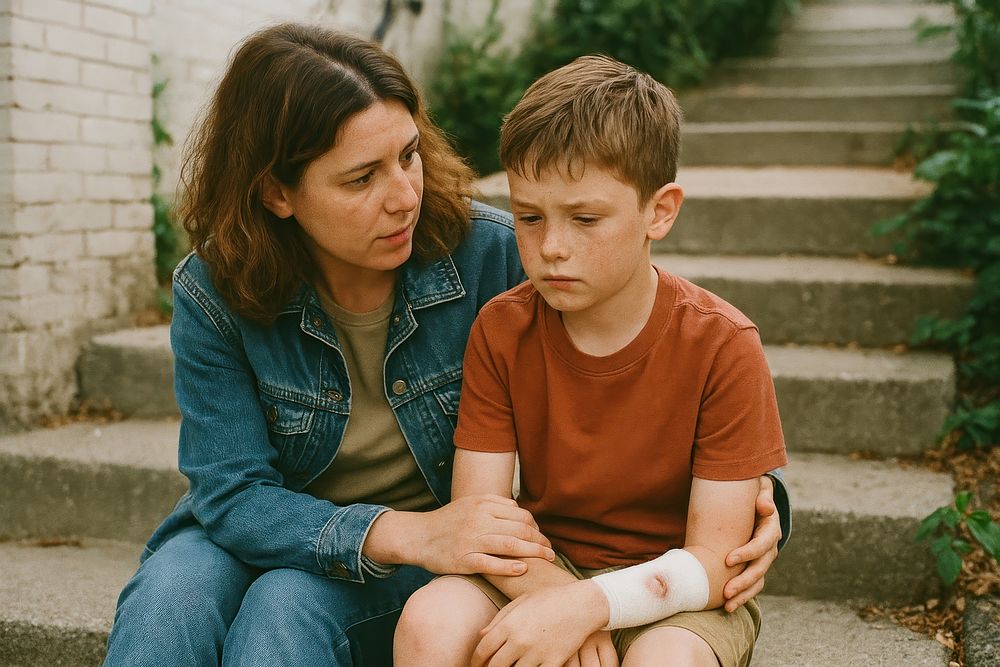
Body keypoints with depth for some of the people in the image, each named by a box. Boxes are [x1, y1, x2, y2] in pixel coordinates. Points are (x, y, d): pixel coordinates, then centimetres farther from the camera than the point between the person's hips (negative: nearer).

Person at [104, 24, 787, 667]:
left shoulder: (489, 253, -15)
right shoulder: (213, 296, -14)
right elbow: (233, 494, -17)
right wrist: (406, 534, -32)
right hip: (273, 541, 2)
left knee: (285, 608, -31)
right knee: (166, 600, -30)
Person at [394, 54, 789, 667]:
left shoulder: (721, 345, -17)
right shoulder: (501, 330, -8)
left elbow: (713, 562, -17)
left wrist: (584, 606, -32)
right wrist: (552, 591, -29)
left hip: (675, 595, -2)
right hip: (543, 567, 3)